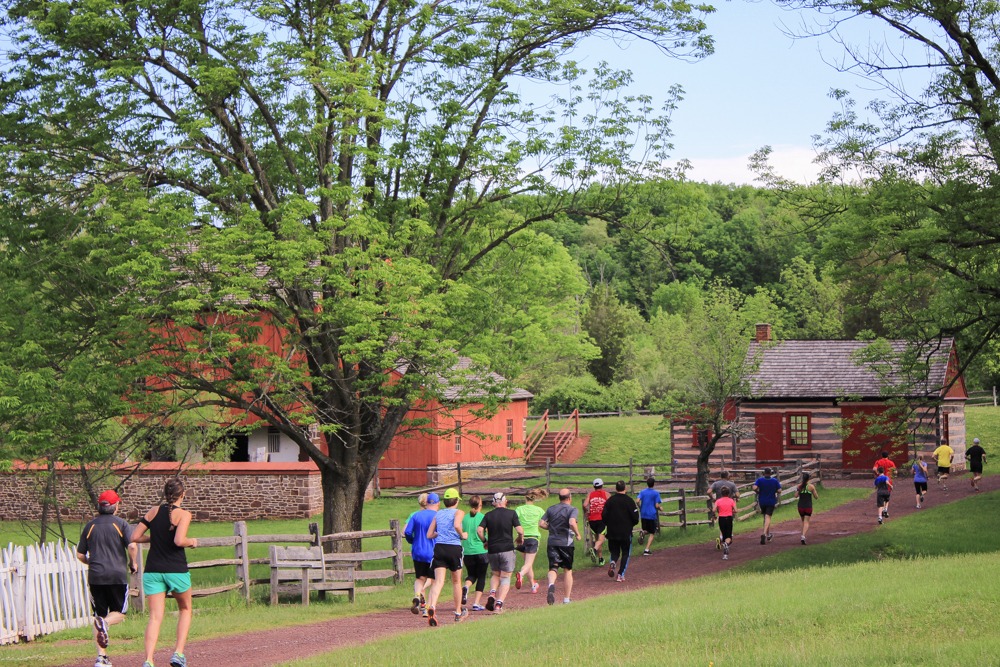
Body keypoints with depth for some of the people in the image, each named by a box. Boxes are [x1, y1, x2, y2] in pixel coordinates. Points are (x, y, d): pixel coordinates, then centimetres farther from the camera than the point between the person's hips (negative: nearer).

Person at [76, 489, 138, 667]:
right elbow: (132, 547, -14)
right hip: (117, 575, -3)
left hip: (95, 576, 3)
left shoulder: (90, 525, 8)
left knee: (99, 615, 9)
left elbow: (80, 555, 11)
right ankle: (105, 623, -24)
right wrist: (132, 564, 5)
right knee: (119, 612, 10)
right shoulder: (121, 524, -2)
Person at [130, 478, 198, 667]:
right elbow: (179, 541, -21)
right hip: (176, 570, -3)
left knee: (155, 617, 1)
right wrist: (192, 542, -1)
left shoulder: (153, 512, 7)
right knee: (185, 609, 19)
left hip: (153, 570, 3)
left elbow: (135, 537, 6)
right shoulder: (183, 514, -7)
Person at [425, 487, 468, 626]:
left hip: (439, 548, 3)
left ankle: (431, 606, -36)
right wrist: (462, 535, -4)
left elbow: (429, 535, 12)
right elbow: (456, 525, -21)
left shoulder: (438, 514, 14)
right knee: (456, 581, 16)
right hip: (454, 548, -3)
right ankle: (458, 613, 28)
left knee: (438, 581, -8)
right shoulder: (458, 512, 1)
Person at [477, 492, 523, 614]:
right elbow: (520, 531, -9)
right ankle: (499, 604, -8)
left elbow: (480, 530, -6)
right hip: (507, 549, -3)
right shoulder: (511, 513, -3)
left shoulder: (488, 515, 4)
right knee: (505, 578, 4)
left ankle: (492, 595, -3)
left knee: (495, 574, 22)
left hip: (492, 550, 3)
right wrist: (520, 539, 12)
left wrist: (485, 541, 11)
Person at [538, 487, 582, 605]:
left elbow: (541, 523, 3)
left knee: (553, 568, -1)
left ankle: (551, 584, -35)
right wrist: (578, 534, -8)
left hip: (552, 543, 3)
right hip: (566, 543, -3)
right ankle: (567, 598, 14)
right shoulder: (572, 509, -5)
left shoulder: (551, 509, 9)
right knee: (568, 570, 12)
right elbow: (572, 522, -23)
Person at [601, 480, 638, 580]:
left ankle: (613, 562, -17)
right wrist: (631, 524, 13)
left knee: (614, 551, 16)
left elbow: (603, 516, -3)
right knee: (625, 553, 9)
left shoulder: (610, 500, -1)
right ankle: (621, 575, 1)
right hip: (626, 532, -2)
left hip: (612, 532, 2)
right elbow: (635, 518, -8)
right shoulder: (629, 501, -7)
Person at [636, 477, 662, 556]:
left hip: (643, 514, 3)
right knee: (651, 533, 6)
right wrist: (660, 508, 12)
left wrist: (640, 508, 9)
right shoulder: (656, 493, -4)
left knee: (646, 530, 20)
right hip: (652, 515, -3)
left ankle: (642, 532, -17)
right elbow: (657, 506, -10)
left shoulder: (642, 492, 4)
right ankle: (647, 550, -5)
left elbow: (638, 501, -10)